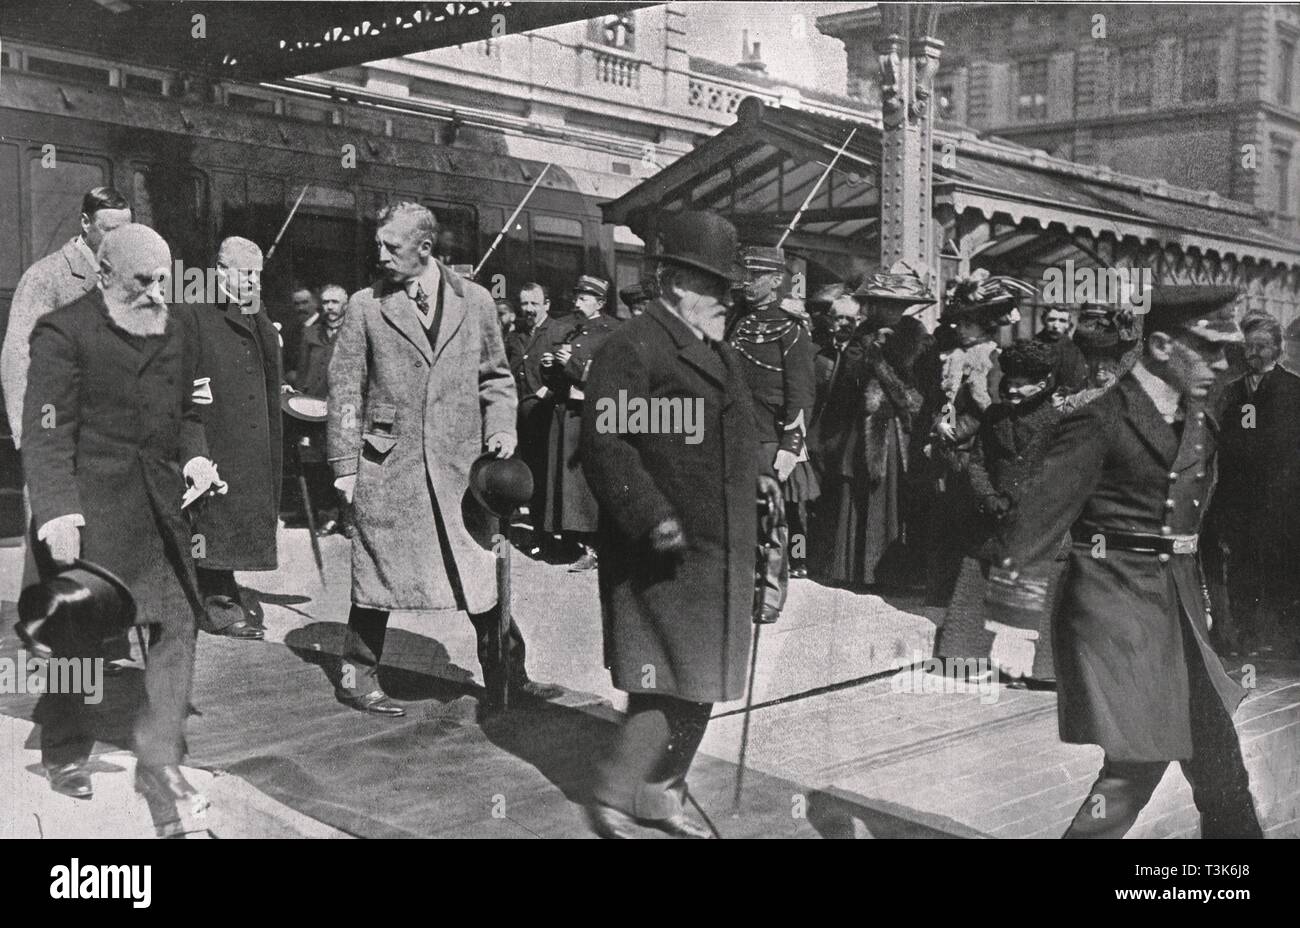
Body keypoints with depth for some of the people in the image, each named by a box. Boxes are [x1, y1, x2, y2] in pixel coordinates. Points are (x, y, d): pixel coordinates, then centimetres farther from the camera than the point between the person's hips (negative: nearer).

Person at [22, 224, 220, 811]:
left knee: (177, 625, 0)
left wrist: (194, 456, 2)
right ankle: (64, 754, 26)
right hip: (86, 505, -5)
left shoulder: (178, 328, 11)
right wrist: (57, 513, -20)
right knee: (76, 631, 5)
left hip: (158, 504, 6)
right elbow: (46, 431, -12)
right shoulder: (62, 332, -8)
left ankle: (158, 760, 11)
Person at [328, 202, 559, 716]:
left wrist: (501, 428, -1)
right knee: (377, 571, 4)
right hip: (388, 464, -2)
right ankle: (357, 677, 19)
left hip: (460, 462, 2)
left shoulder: (475, 301, 7)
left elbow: (495, 377, 15)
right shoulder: (365, 306, 2)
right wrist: (345, 464, -1)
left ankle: (505, 673, 18)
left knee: (483, 569, 6)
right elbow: (345, 388, 3)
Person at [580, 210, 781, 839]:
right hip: (666, 553, -9)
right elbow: (605, 443, -20)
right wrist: (651, 517, -27)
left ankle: (662, 794, 29)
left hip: (721, 551, 9)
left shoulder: (718, 351, 17)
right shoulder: (633, 347, -13)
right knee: (675, 684, -6)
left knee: (699, 684, 15)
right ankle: (613, 796, 10)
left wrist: (757, 470, 12)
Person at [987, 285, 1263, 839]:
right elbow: (1037, 526, -17)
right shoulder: (1101, 423, -15)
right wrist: (1014, 627, -19)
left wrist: (1199, 600, 13)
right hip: (1117, 610, -8)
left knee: (1221, 767, 15)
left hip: (1179, 609, 8)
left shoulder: (1198, 420, 9)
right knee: (1137, 766, -6)